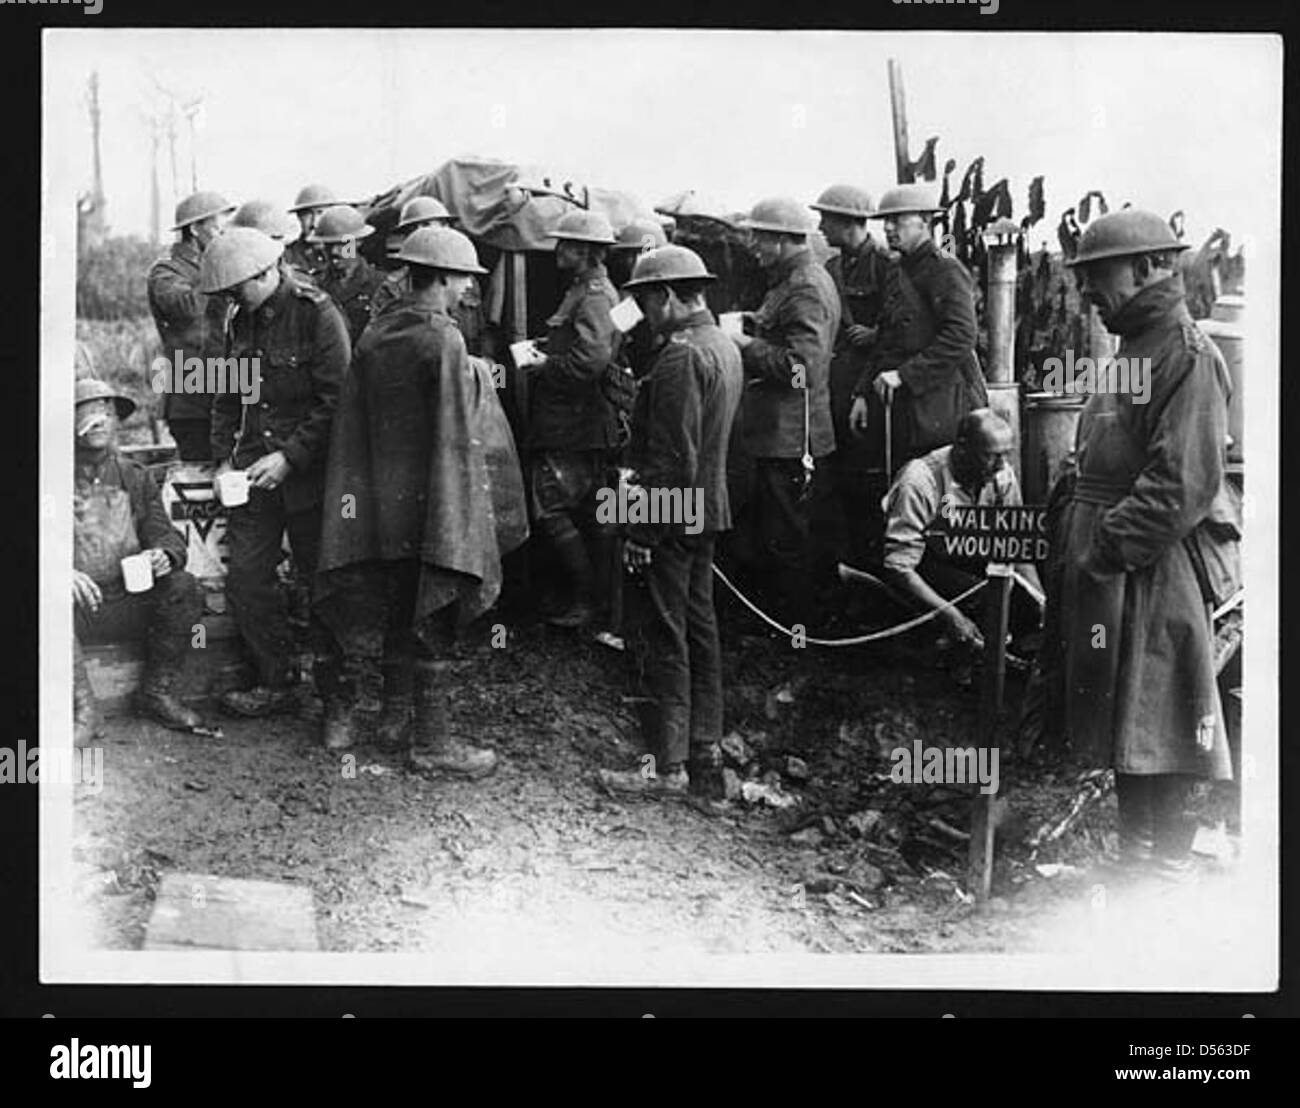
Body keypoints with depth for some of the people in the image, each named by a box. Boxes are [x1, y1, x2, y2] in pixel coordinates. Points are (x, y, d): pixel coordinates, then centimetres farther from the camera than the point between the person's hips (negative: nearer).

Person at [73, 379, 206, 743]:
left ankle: (158, 694, -9)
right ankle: (82, 710, -26)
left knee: (183, 587, -22)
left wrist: (163, 555, -18)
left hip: (129, 602, 3)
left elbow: (164, 534, 8)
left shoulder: (135, 477, 11)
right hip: (79, 604, -3)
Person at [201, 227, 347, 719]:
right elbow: (228, 399, 17)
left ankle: (333, 681, 21)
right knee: (245, 580, 4)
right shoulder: (242, 322, 9)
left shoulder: (318, 315, -12)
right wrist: (223, 459, 5)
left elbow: (335, 401, -15)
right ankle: (278, 683, 16)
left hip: (308, 473, -6)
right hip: (255, 472, 6)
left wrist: (290, 457, -19)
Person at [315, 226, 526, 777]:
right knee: (428, 618, 2)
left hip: (377, 498, 6)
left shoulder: (374, 334, 6)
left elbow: (351, 424, 9)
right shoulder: (444, 341, -15)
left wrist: (359, 495, 13)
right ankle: (429, 740, 11)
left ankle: (350, 715, 26)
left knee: (373, 611, 17)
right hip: (428, 498, -6)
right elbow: (456, 437, -16)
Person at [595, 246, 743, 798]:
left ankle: (669, 767, 3)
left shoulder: (681, 356, -19)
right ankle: (705, 754, 23)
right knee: (698, 629, 15)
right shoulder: (724, 347, 11)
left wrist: (641, 532, -19)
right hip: (707, 509, 10)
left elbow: (673, 459, -23)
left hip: (673, 517, -10)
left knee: (663, 641, -3)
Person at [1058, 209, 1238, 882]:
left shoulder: (1188, 357, -14)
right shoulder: (1135, 350, 17)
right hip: (1111, 574, 10)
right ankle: (1135, 858, 28)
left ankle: (1166, 874, 8)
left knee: (1155, 737, -2)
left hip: (1157, 580, -10)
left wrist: (1104, 550, -20)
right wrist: (1076, 541, 13)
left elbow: (1183, 487, -23)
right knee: (1123, 728, 17)